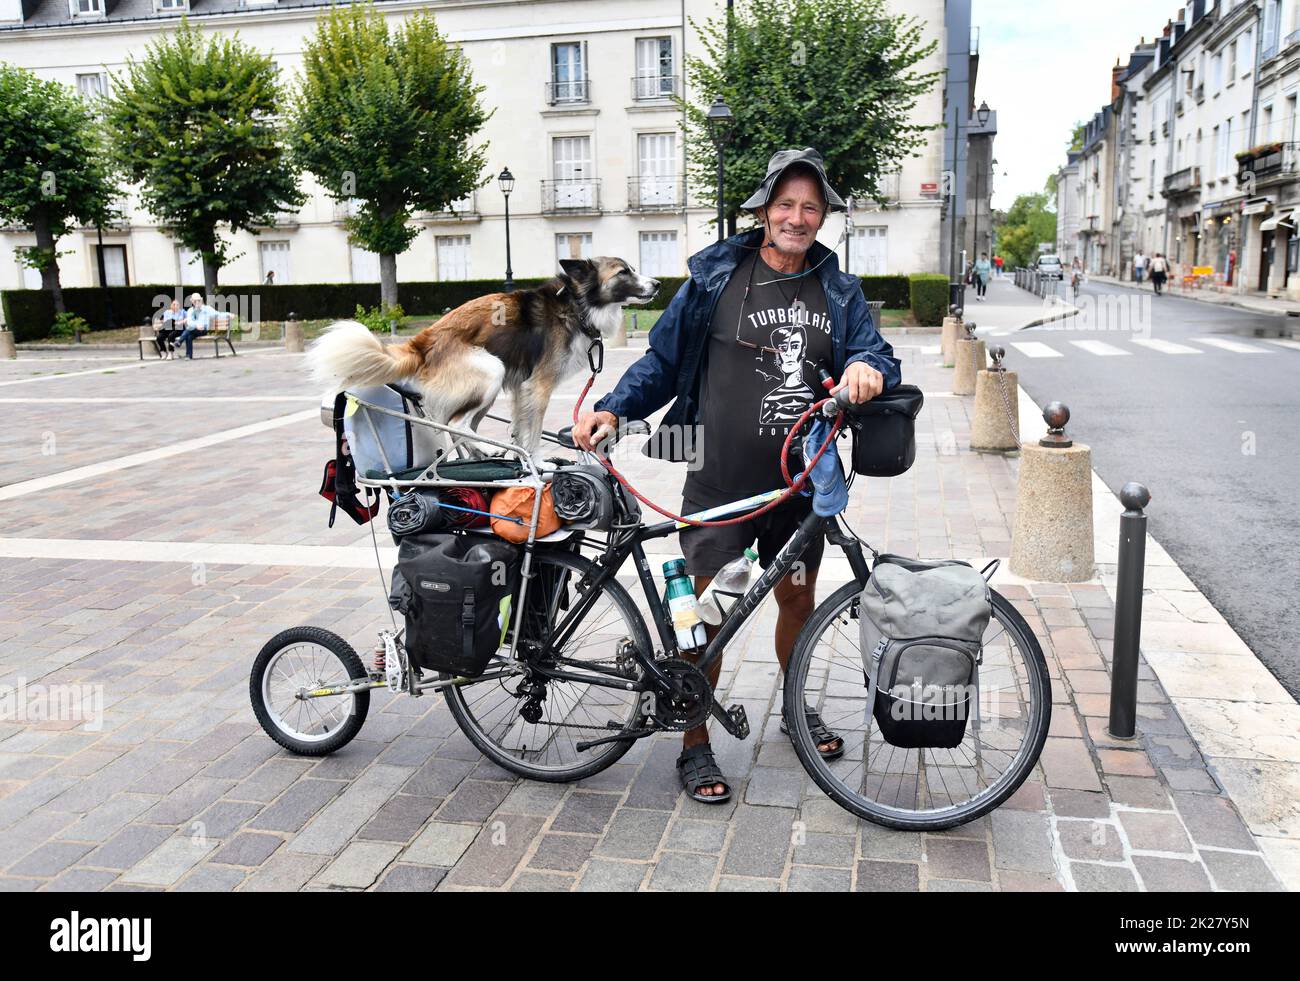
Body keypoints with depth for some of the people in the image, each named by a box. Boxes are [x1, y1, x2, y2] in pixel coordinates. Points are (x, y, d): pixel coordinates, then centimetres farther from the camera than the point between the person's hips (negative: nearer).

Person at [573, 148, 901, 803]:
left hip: (800, 485, 4)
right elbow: (663, 359, 3)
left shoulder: (838, 291, 7)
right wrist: (612, 410, -10)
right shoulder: (716, 277, -1)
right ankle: (695, 746, 17)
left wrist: (868, 370, -23)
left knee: (798, 601, 19)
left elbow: (876, 354, 1)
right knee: (706, 614, 1)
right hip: (721, 486, -3)